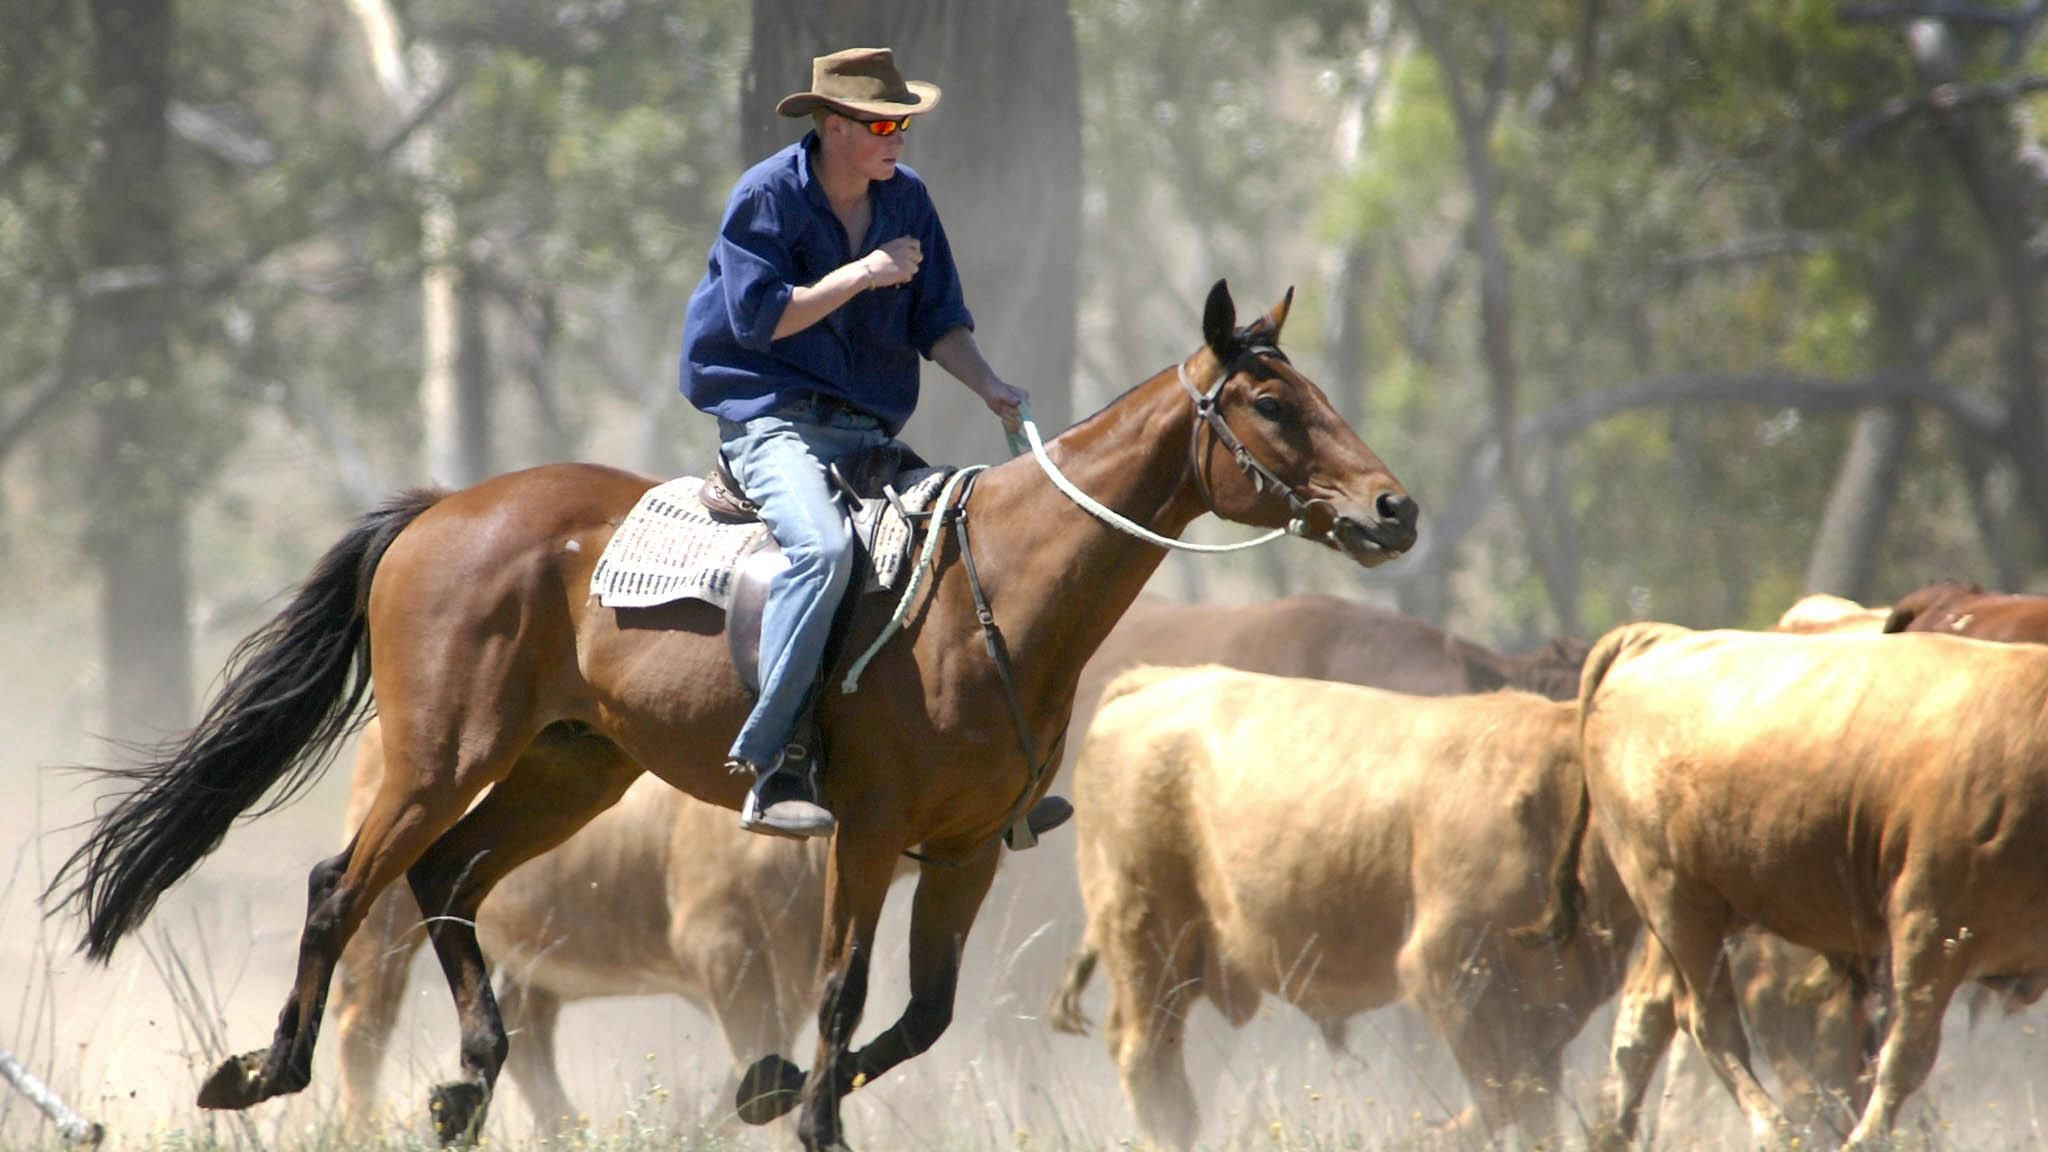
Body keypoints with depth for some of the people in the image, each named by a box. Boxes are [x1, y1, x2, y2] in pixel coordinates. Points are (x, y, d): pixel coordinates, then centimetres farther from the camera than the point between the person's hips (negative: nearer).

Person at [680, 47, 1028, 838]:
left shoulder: (907, 200, 9)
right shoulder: (766, 198, -8)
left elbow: (939, 321, 10)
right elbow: (758, 319, -16)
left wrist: (987, 385, -9)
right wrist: (862, 275, -18)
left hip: (867, 431, 7)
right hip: (772, 418, -7)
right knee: (822, 544, -35)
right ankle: (770, 765, -36)